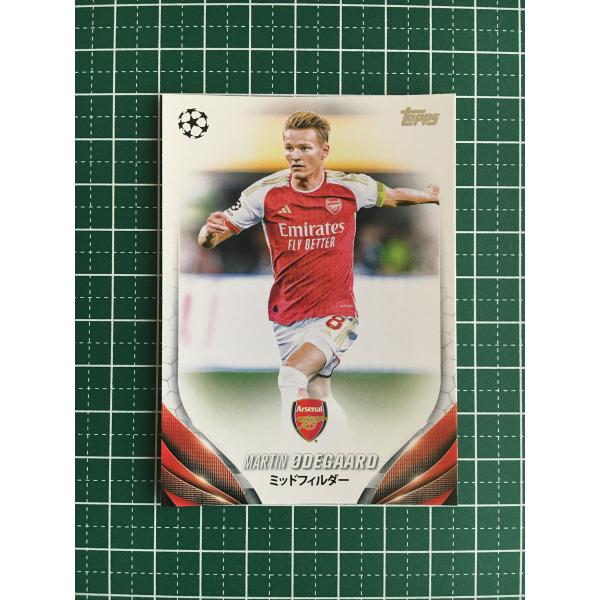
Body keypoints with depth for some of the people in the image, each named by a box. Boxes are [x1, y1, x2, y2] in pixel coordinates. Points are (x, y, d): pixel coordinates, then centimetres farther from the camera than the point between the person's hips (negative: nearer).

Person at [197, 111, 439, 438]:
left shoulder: (350, 188, -6)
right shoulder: (266, 193, -7)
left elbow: (392, 196, 17)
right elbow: (207, 242, -5)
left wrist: (432, 195, 25)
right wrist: (210, 229, -27)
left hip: (336, 314, -2)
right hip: (287, 320, 2)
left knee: (292, 377, -26)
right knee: (319, 403, 9)